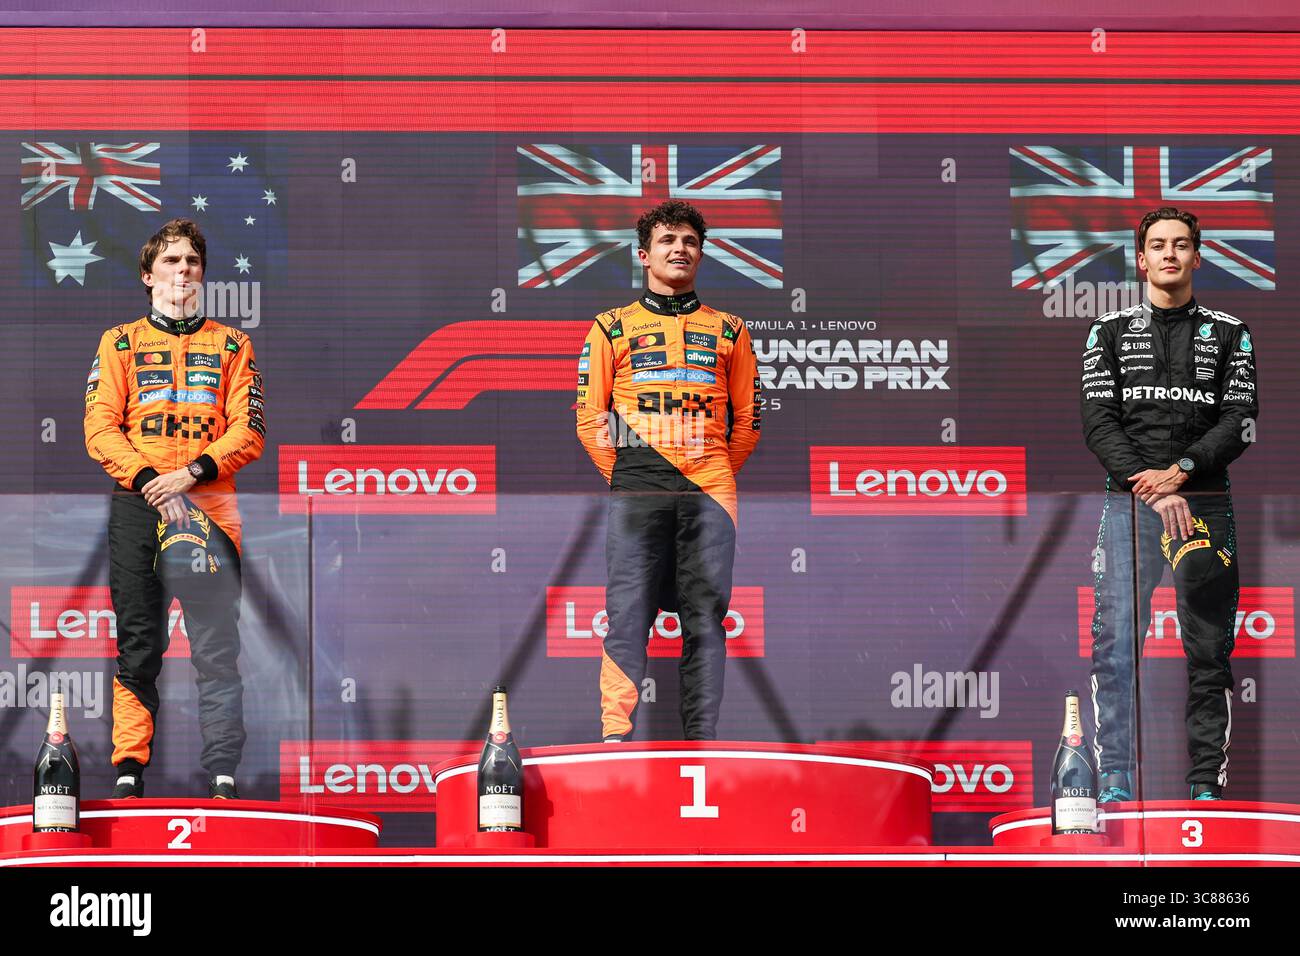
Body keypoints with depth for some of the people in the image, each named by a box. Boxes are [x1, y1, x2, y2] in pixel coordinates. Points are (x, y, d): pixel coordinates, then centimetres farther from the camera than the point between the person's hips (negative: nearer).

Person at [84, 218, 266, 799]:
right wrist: (151, 481, -11)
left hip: (208, 505, 0)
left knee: (217, 646, -7)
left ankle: (222, 776, -8)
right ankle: (129, 770, 1)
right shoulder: (120, 342, 14)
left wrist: (191, 473, -11)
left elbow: (249, 431, 4)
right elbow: (100, 428, 4)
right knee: (138, 644, -1)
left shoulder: (231, 345, 15)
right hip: (136, 506, 0)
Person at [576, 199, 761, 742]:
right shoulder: (612, 329, 10)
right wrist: (625, 477, 3)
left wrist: (717, 473, 9)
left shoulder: (729, 332, 15)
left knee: (706, 613, -1)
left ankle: (702, 738, 1)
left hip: (709, 491, 2)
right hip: (637, 490, -2)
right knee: (629, 610, -9)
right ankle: (615, 736, -9)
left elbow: (747, 417, 17)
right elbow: (588, 417, 9)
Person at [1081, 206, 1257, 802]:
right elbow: (1098, 422, 1)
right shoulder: (1110, 333, 11)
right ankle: (1115, 782, -6)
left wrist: (1180, 471, -13)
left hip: (1204, 502, 1)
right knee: (1115, 644, -8)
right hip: (1128, 504, 0)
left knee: (1208, 650, 1)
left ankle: (1207, 785, 4)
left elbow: (1240, 422, 2)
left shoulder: (1228, 334, 12)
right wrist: (1151, 488, -12)